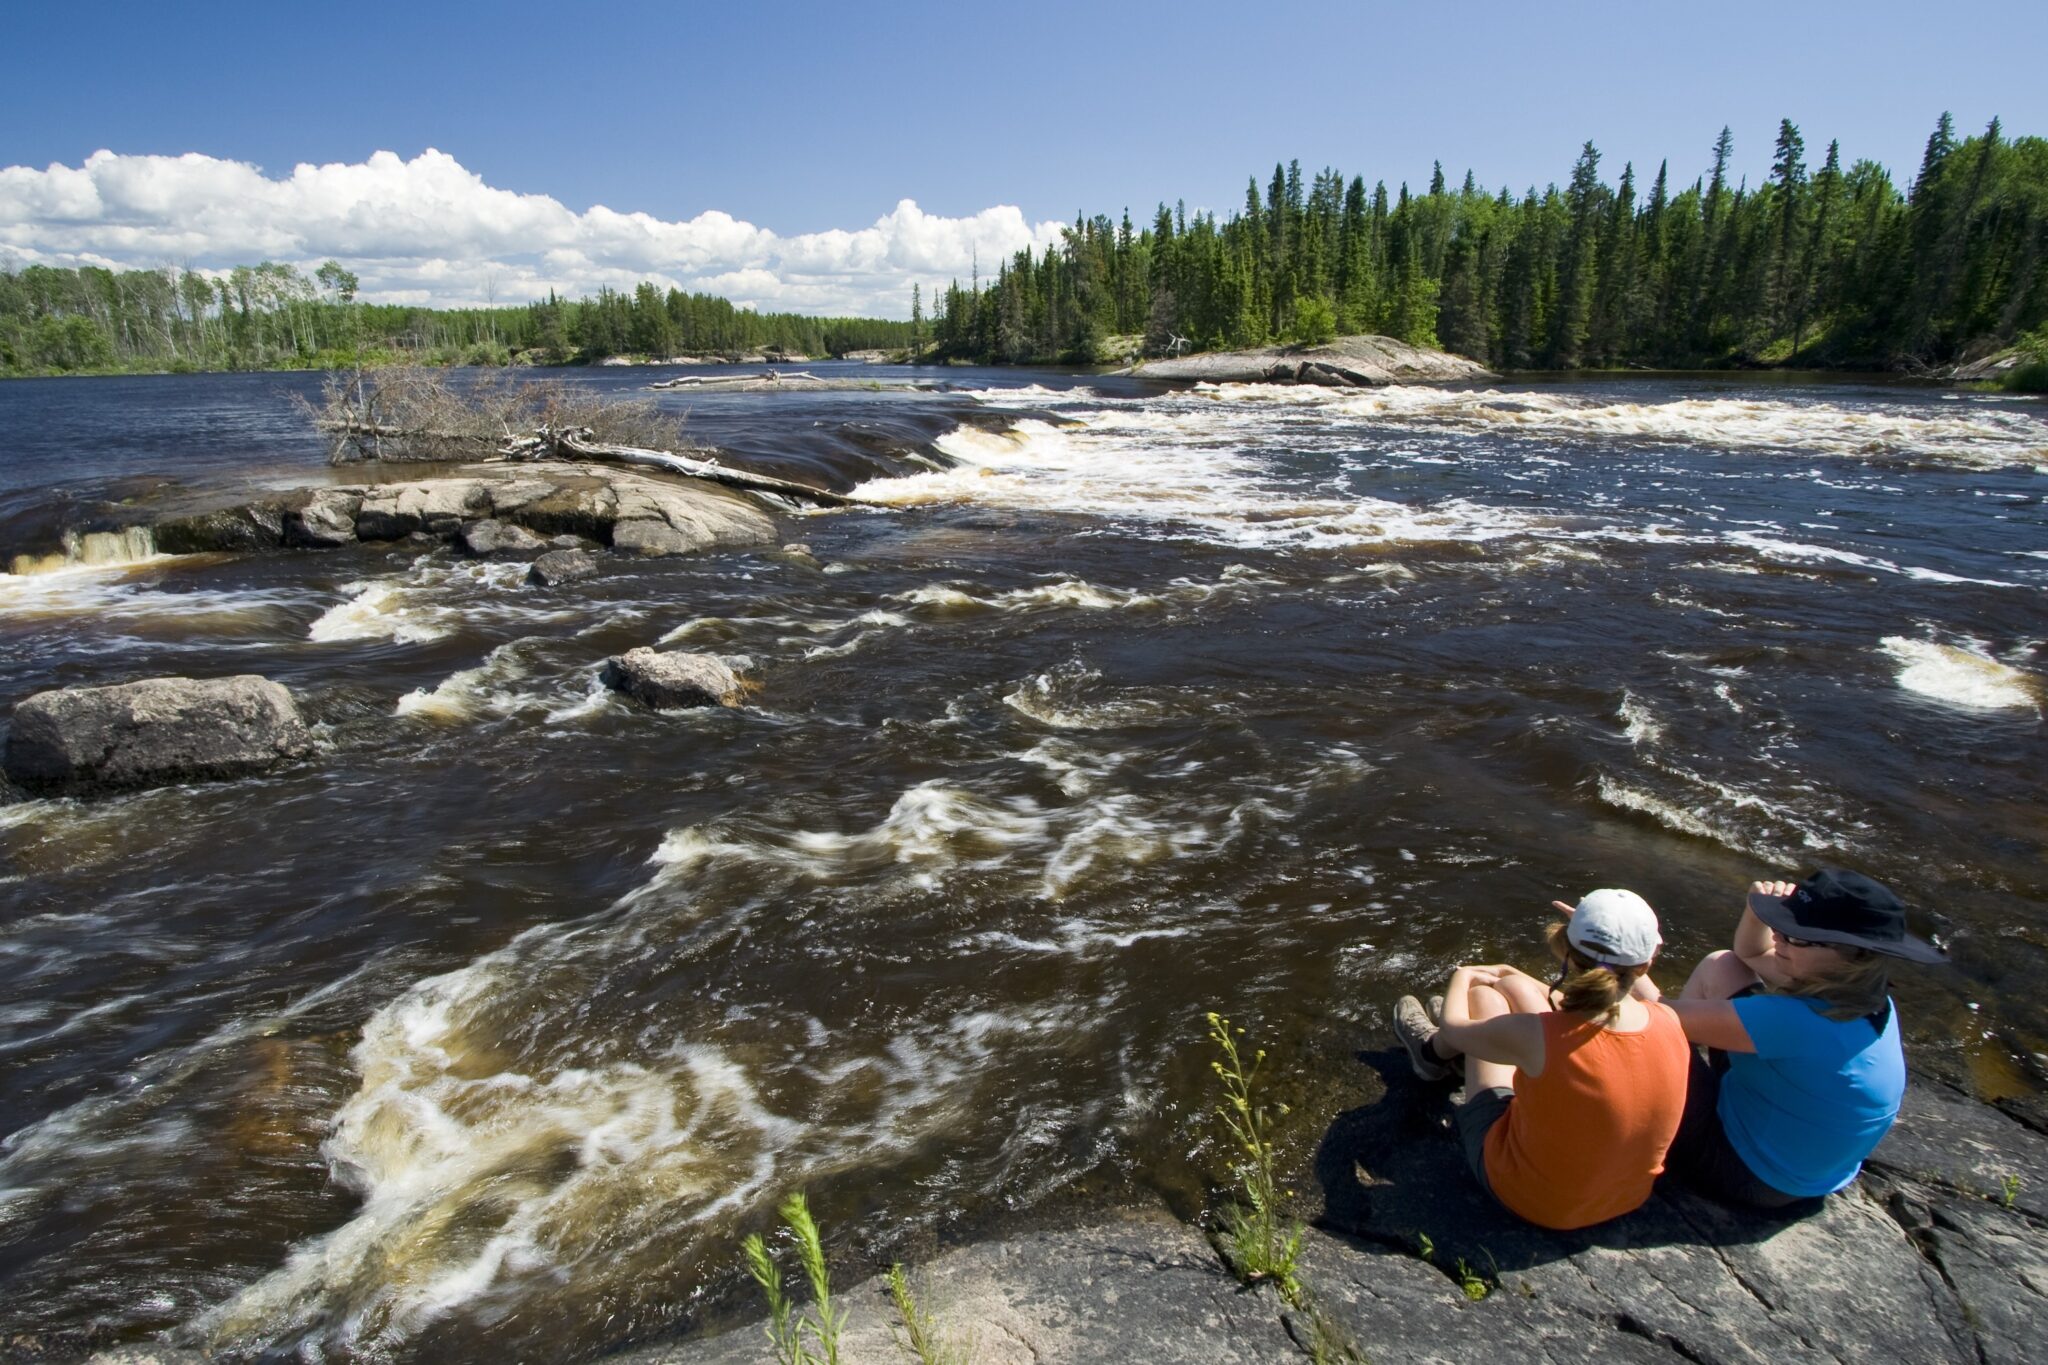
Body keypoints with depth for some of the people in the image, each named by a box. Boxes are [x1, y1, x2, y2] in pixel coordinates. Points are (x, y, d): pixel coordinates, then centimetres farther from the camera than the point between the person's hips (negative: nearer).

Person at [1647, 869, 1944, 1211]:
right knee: (1721, 967, 5)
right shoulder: (1865, 998, -8)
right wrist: (1758, 912, -13)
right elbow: (1751, 954, 7)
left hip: (1748, 1177, -8)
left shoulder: (1800, 1022, -36)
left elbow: (1672, 1019, -31)